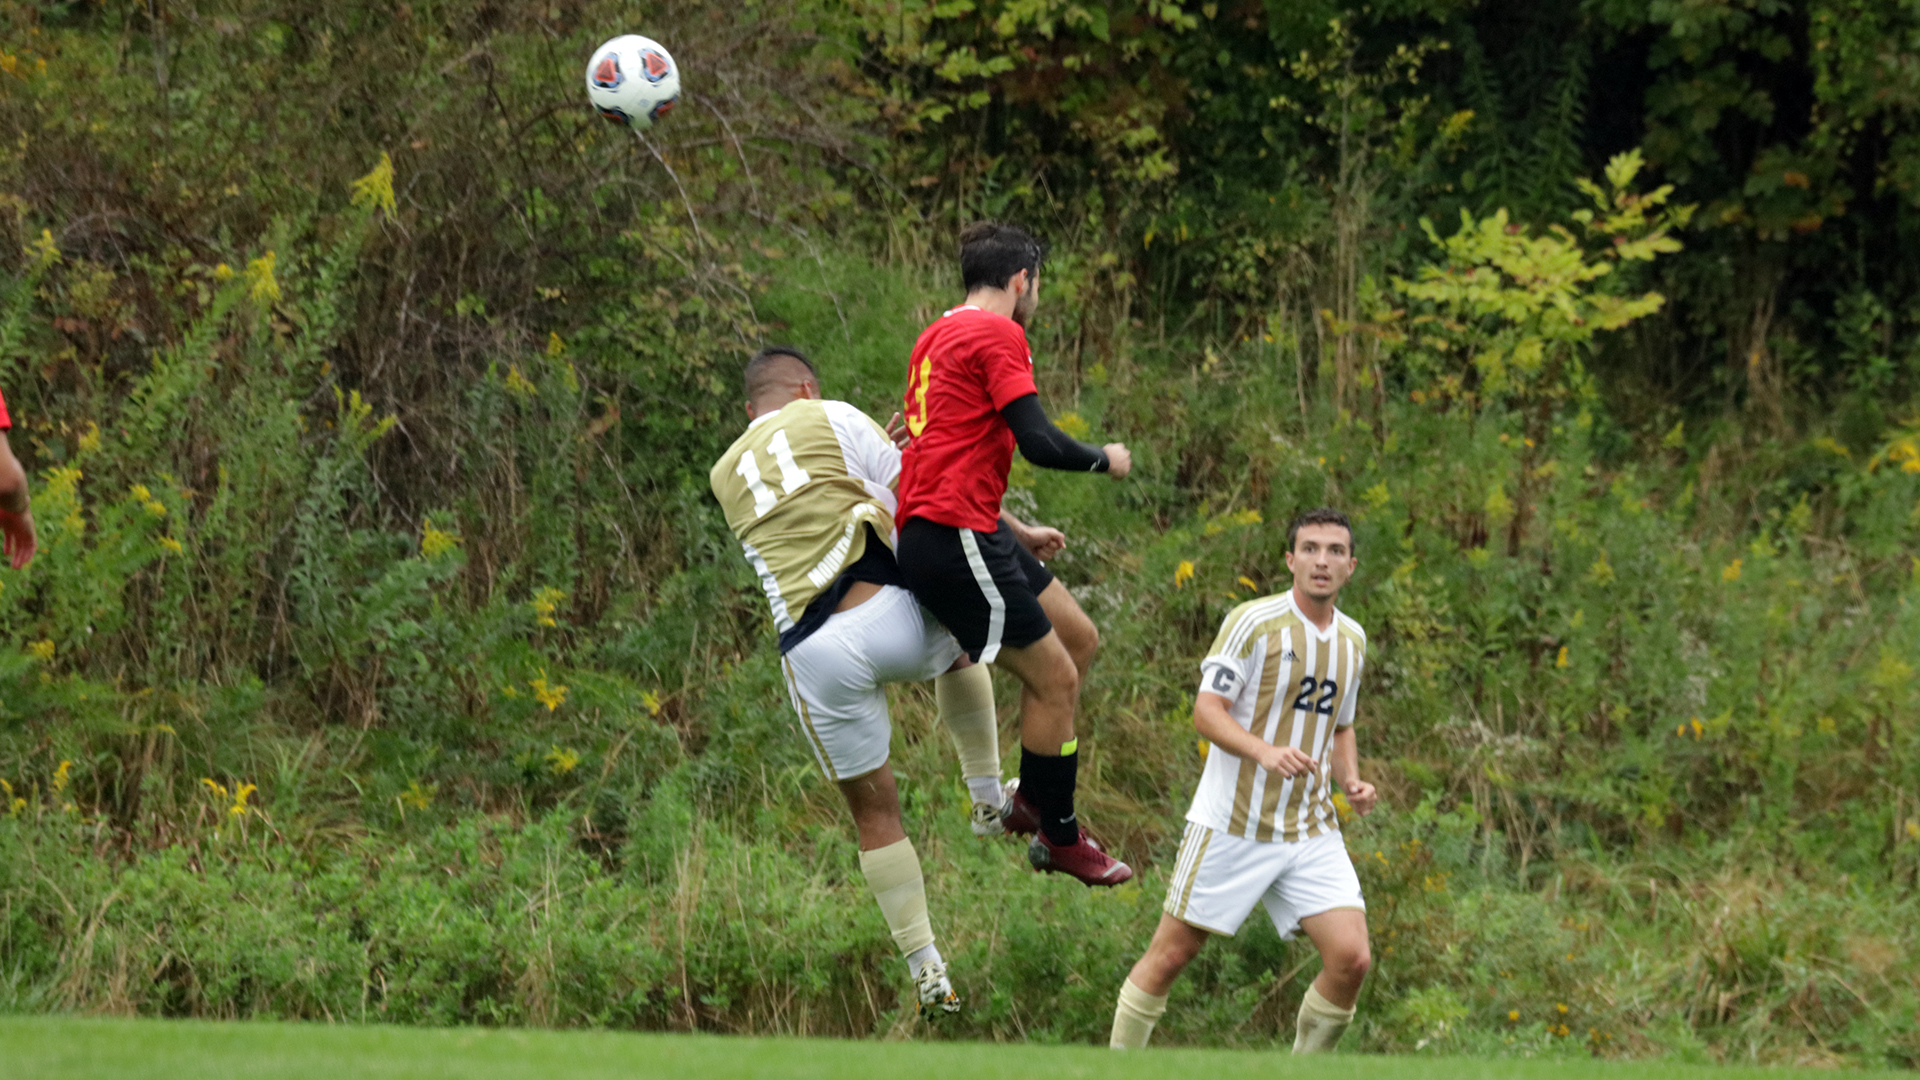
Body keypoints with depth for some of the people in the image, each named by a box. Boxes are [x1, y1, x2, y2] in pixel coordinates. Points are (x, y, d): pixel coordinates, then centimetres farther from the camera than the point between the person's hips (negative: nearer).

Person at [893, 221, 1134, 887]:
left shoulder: (938, 338, 21)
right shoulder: (998, 335, -10)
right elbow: (1039, 444, -18)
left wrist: (1015, 531, 29)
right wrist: (1106, 459, 1)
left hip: (934, 530, 10)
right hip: (957, 540, -10)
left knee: (1079, 639, 16)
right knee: (1056, 679, -4)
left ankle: (1028, 799, 17)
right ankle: (1059, 839, 3)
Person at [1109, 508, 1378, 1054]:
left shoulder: (1352, 639, 11)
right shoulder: (1253, 622, -10)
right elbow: (1206, 711, -14)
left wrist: (1353, 782, 4)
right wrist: (1266, 752, -30)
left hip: (1311, 830, 5)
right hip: (1231, 824, -5)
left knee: (1350, 958, -11)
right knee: (1170, 955, 0)